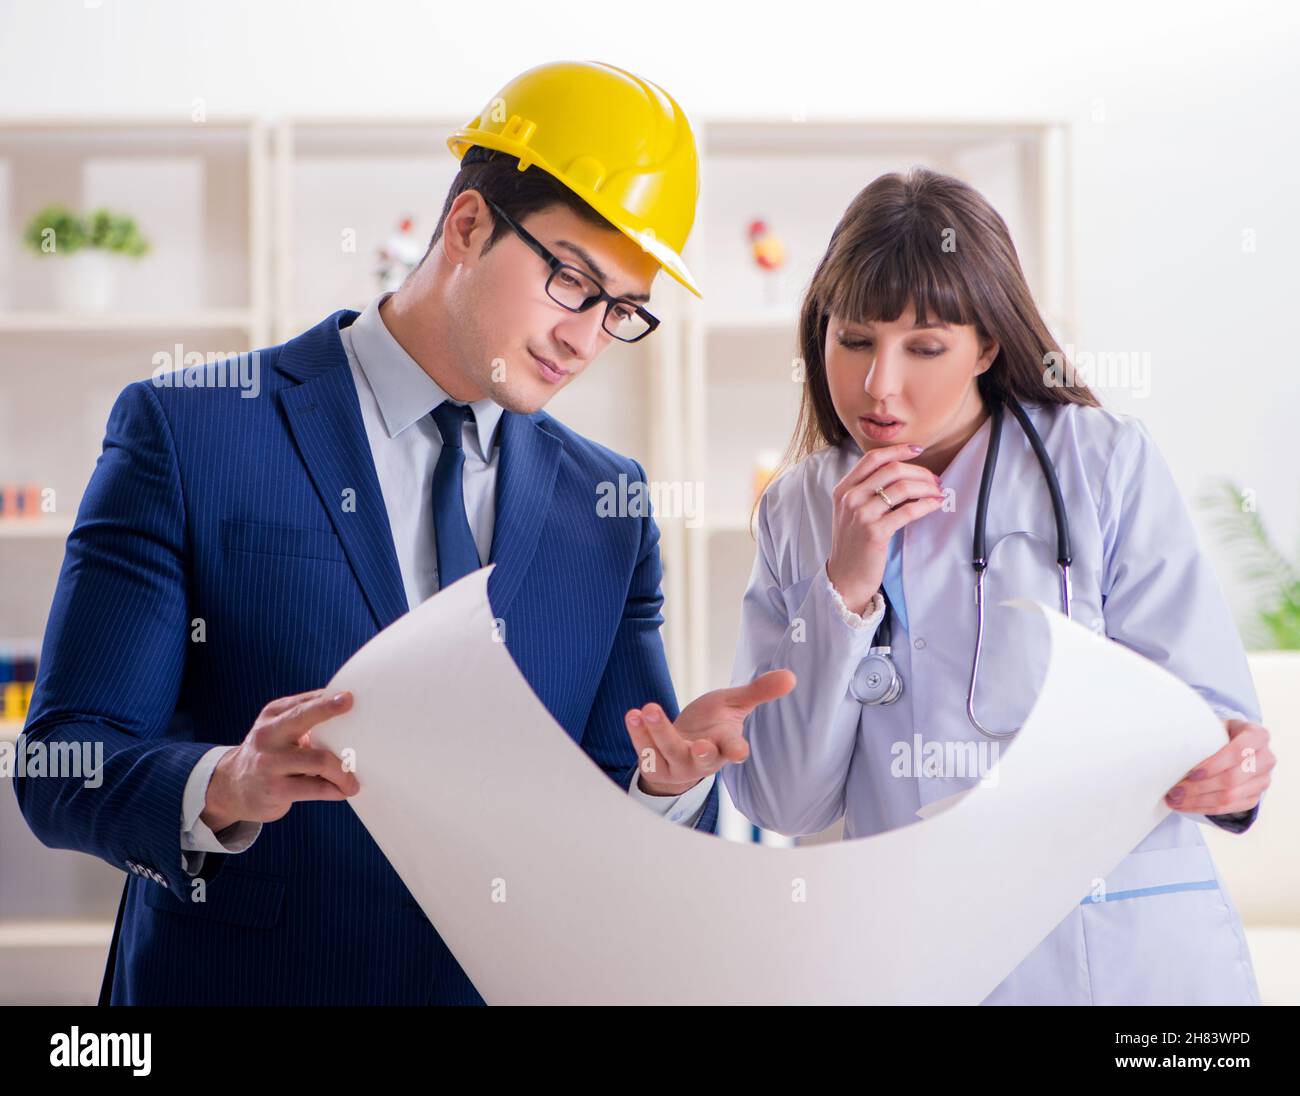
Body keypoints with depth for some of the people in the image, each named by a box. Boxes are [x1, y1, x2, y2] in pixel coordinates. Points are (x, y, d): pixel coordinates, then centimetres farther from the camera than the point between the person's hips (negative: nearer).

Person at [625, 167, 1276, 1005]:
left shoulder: (1108, 464, -3)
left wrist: (1225, 769, -27)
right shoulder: (797, 513, 4)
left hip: (1127, 958, -3)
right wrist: (846, 586, -12)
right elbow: (784, 803, -2)